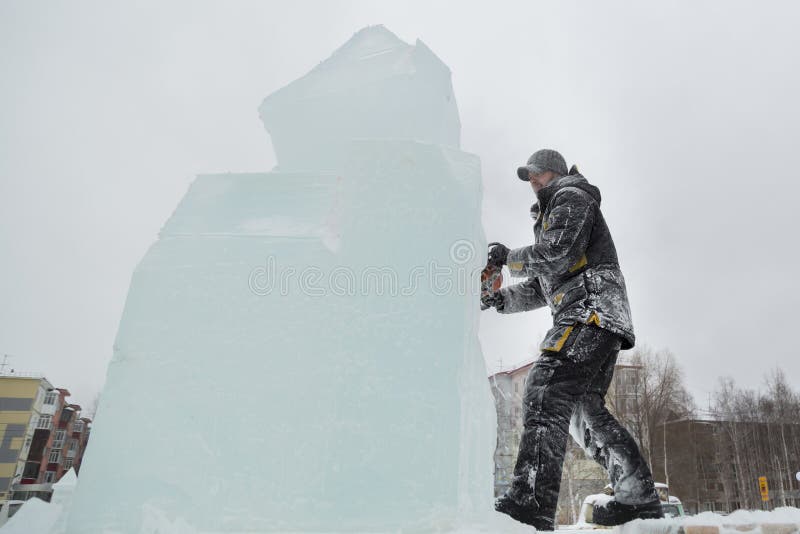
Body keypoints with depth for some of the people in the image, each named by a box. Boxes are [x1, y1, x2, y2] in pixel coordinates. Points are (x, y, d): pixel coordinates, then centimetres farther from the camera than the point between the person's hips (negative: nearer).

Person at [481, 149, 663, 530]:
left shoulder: (571, 197, 6)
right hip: (596, 321, 11)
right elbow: (541, 288, 26)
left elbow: (558, 255, -14)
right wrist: (503, 299, 12)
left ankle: (531, 500, -32)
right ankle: (640, 497, 16)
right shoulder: (550, 216, 34)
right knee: (584, 409, 10)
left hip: (592, 309, -11)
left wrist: (509, 257, -2)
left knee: (546, 388, -24)